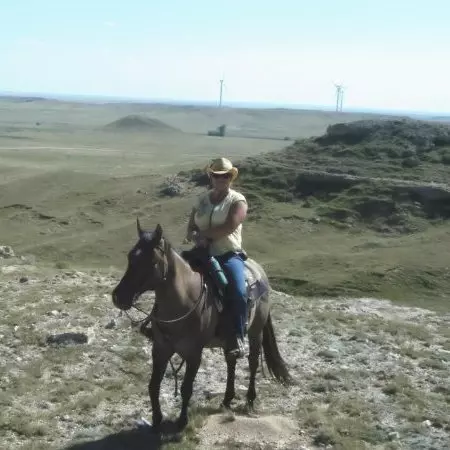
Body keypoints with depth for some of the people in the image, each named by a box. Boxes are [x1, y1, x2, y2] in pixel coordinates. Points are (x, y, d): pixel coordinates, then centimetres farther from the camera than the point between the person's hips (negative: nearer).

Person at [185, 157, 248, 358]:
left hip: (229, 255, -5)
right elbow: (190, 229, 10)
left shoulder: (238, 200, -2)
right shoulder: (202, 199, 12)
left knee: (239, 292, -29)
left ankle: (237, 337, -16)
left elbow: (229, 227, -17)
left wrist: (202, 233, -12)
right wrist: (195, 236, -14)